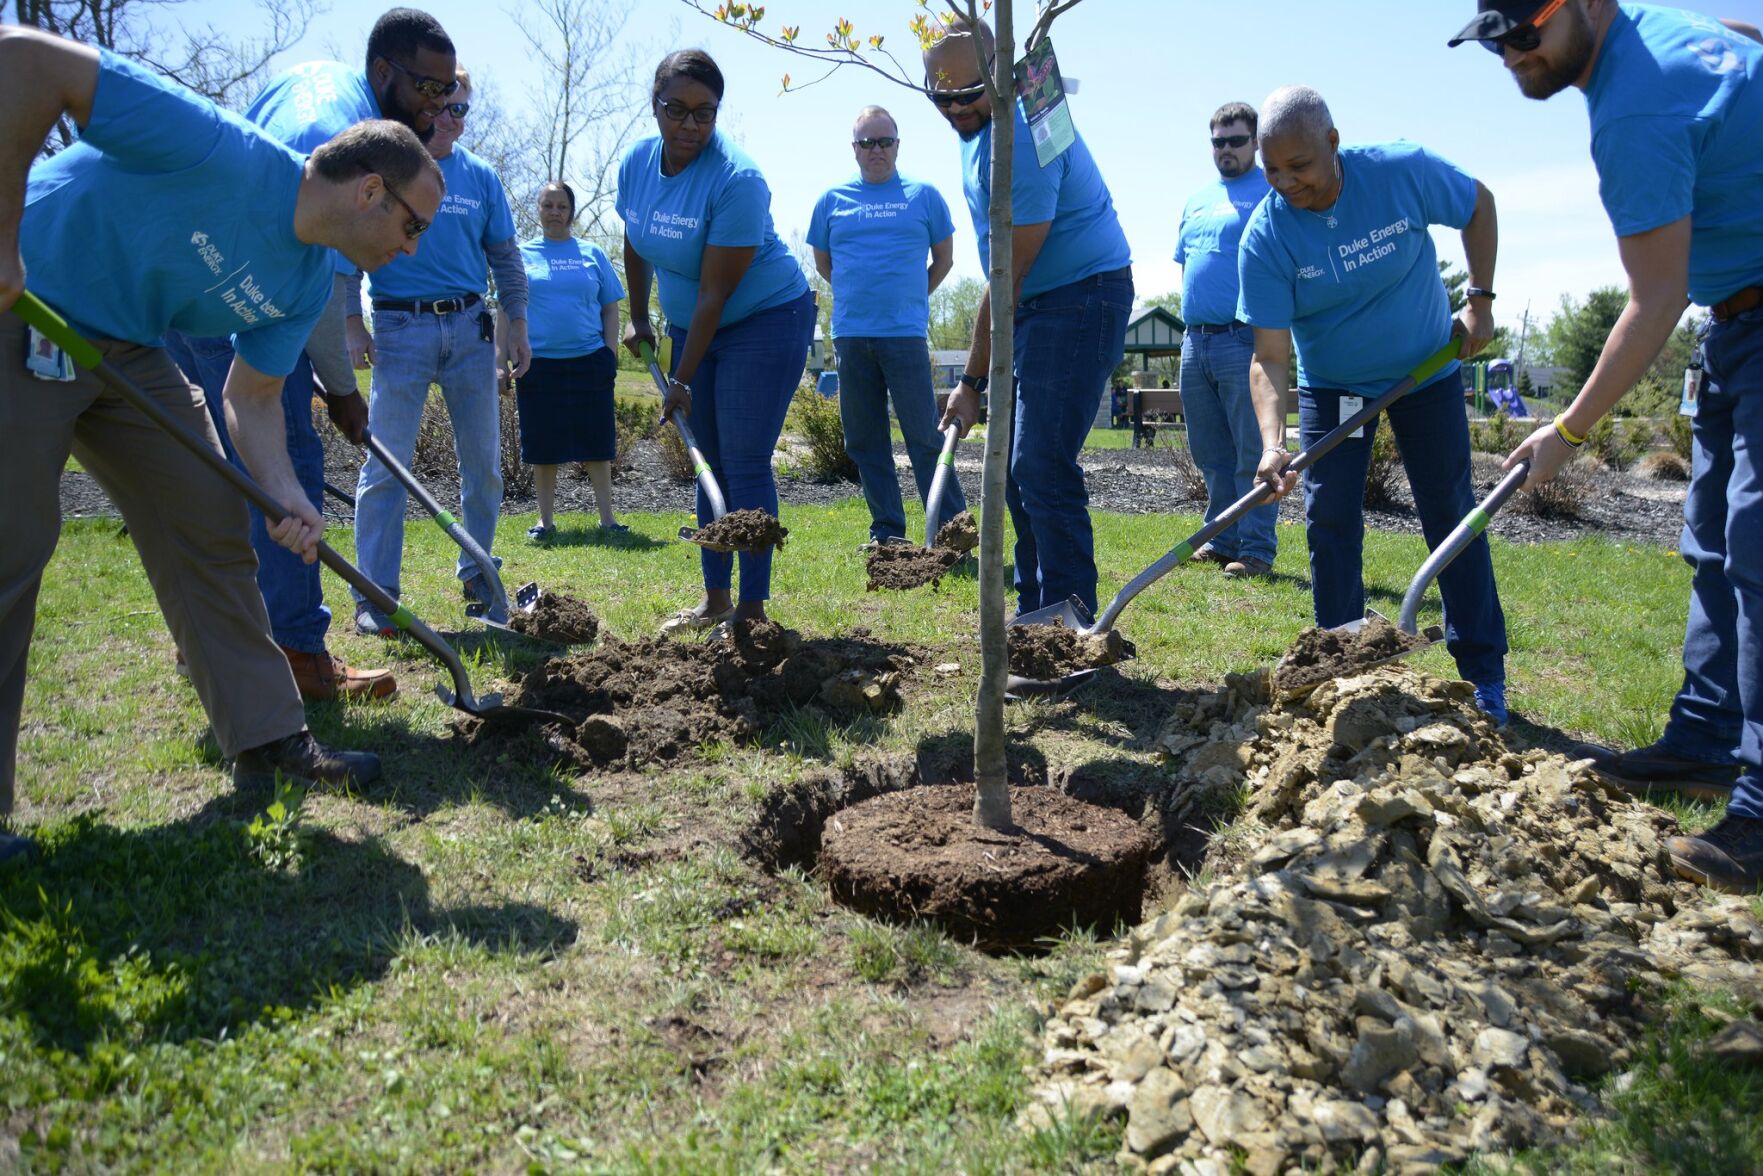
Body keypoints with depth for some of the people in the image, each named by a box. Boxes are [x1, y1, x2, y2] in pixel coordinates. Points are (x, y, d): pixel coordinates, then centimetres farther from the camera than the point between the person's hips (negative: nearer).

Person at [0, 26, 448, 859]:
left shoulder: (307, 286, -2)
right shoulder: (222, 154, -27)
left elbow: (251, 398, 2)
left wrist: (286, 495, -16)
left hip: (128, 349, 8)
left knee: (210, 534, 4)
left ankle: (267, 739, 13)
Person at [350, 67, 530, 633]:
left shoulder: (480, 176, 11)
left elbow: (505, 255, 16)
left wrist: (517, 324, 10)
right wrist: (352, 321, -7)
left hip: (470, 326, 4)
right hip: (401, 326, -3)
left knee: (484, 465, 5)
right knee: (386, 464, -5)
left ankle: (478, 581, 19)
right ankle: (375, 597, 1)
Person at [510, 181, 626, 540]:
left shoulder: (593, 254, 9)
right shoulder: (522, 255, 7)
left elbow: (610, 309, 10)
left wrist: (610, 355, 1)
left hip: (589, 362, 0)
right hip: (539, 363, 0)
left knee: (597, 443, 2)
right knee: (543, 445, 5)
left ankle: (607, 517, 9)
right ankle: (545, 519, 15)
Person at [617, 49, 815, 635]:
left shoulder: (736, 180, -24)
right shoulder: (636, 164, -2)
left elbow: (714, 293, -24)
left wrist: (682, 381, -22)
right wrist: (639, 318, 21)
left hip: (765, 323, -7)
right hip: (692, 326, 7)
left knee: (745, 465, -11)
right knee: (709, 463, 8)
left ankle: (751, 609, -6)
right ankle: (716, 599, 16)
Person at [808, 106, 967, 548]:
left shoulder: (923, 195, 7)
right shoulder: (832, 199, 11)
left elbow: (944, 259, 14)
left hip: (905, 333, -3)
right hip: (850, 335, 3)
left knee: (924, 435, -6)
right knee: (864, 440, 5)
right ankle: (886, 531, 14)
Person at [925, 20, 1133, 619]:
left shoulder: (1025, 134, -23)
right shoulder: (977, 125, 9)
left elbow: (1008, 276, -22)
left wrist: (972, 380, -18)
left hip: (1081, 295, -10)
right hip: (1034, 304, 10)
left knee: (1041, 469, -16)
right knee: (1016, 466, 10)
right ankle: (1036, 616, 19)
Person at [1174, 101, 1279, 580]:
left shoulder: (1272, 194, -1)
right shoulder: (1197, 199, 20)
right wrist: (1193, 312, 16)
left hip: (1244, 339, -7)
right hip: (1196, 342, 7)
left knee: (1253, 452, -5)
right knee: (1211, 453, 12)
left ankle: (1257, 549, -1)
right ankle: (1223, 539, 21)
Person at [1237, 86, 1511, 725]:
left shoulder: (1404, 171, -22)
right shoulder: (1266, 235, -23)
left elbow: (1479, 204, -1)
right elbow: (1270, 356, -26)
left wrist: (1480, 300, -8)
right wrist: (1273, 442, -40)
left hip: (1426, 370, 0)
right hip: (1331, 384, 1)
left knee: (1451, 517, 1)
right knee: (1329, 521, -5)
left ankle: (1483, 676, 11)